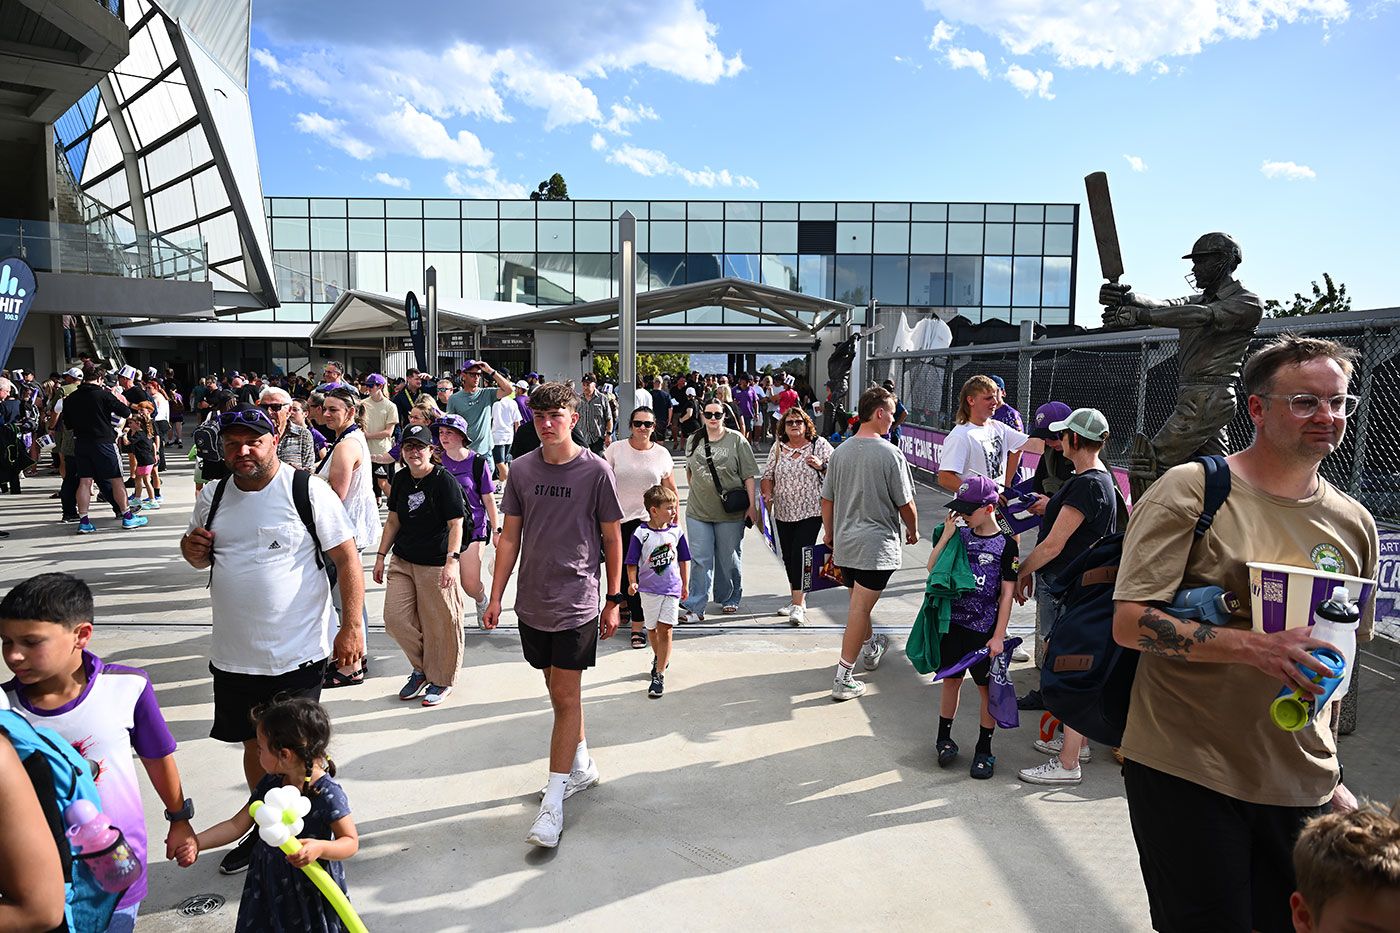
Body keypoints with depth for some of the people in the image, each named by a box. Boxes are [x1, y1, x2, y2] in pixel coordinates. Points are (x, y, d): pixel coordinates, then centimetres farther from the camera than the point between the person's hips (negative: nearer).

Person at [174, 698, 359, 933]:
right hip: (270, 886, 6)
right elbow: (237, 825, 4)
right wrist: (197, 843, -7)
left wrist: (319, 848, -37)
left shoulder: (328, 794, -24)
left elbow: (351, 842, -20)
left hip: (312, 890, -6)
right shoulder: (269, 784, -3)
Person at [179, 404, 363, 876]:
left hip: (296, 655, -5)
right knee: (255, 743, 18)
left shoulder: (308, 489, -10)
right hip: (233, 655, 5)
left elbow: (347, 558, -10)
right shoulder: (213, 495, 6)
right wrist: (192, 546, -5)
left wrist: (351, 628, -16)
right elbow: (202, 559, 20)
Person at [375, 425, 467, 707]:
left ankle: (441, 679, 21)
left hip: (436, 564, -6)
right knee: (394, 617, 2)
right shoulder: (400, 480, 8)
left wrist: (452, 560, -24)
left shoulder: (444, 481, -11)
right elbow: (393, 520, 18)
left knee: (439, 624, 1)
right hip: (402, 561, 6)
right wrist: (381, 556, 14)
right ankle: (421, 668, 24)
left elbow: (456, 525, -14)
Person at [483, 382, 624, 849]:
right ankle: (582, 766, 36)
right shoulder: (523, 468, 3)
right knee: (559, 691, 16)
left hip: (576, 603, -4)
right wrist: (496, 596, 6)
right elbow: (510, 537, 8)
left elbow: (612, 538, -1)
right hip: (533, 601, 4)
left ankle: (553, 801, 4)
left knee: (566, 696, -2)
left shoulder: (595, 470, -8)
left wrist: (614, 600, 0)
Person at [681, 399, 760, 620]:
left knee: (729, 558, 9)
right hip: (698, 511, 2)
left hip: (730, 512, -2)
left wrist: (752, 505, -8)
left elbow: (749, 475, -4)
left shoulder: (736, 440, -3)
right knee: (700, 560, 0)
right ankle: (696, 607, 2)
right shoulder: (693, 441, 8)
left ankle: (729, 599, 27)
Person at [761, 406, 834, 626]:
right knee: (788, 556, 10)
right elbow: (768, 476, 12)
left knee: (801, 554, -12)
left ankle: (799, 603, -8)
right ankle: (796, 599, 25)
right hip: (784, 512, 4)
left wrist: (821, 465, -15)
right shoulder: (778, 448, 9)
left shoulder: (819, 444, 0)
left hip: (811, 511, -4)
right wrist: (767, 493, -6)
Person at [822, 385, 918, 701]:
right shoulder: (890, 454, -15)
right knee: (860, 608, -2)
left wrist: (829, 532, 23)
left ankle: (870, 648, 47)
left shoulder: (840, 451, 1)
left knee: (859, 602, 24)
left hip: (843, 542, 6)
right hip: (877, 545, -6)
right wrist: (913, 531, 11)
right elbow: (905, 503, -8)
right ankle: (843, 679, 1)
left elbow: (827, 498, 8)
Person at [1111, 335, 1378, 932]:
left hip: (1301, 786, 5)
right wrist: (1250, 645, -27)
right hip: (1185, 772, -5)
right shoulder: (1191, 489, -9)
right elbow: (1129, 623, -16)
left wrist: (1328, 773, 16)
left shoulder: (1354, 523, 8)